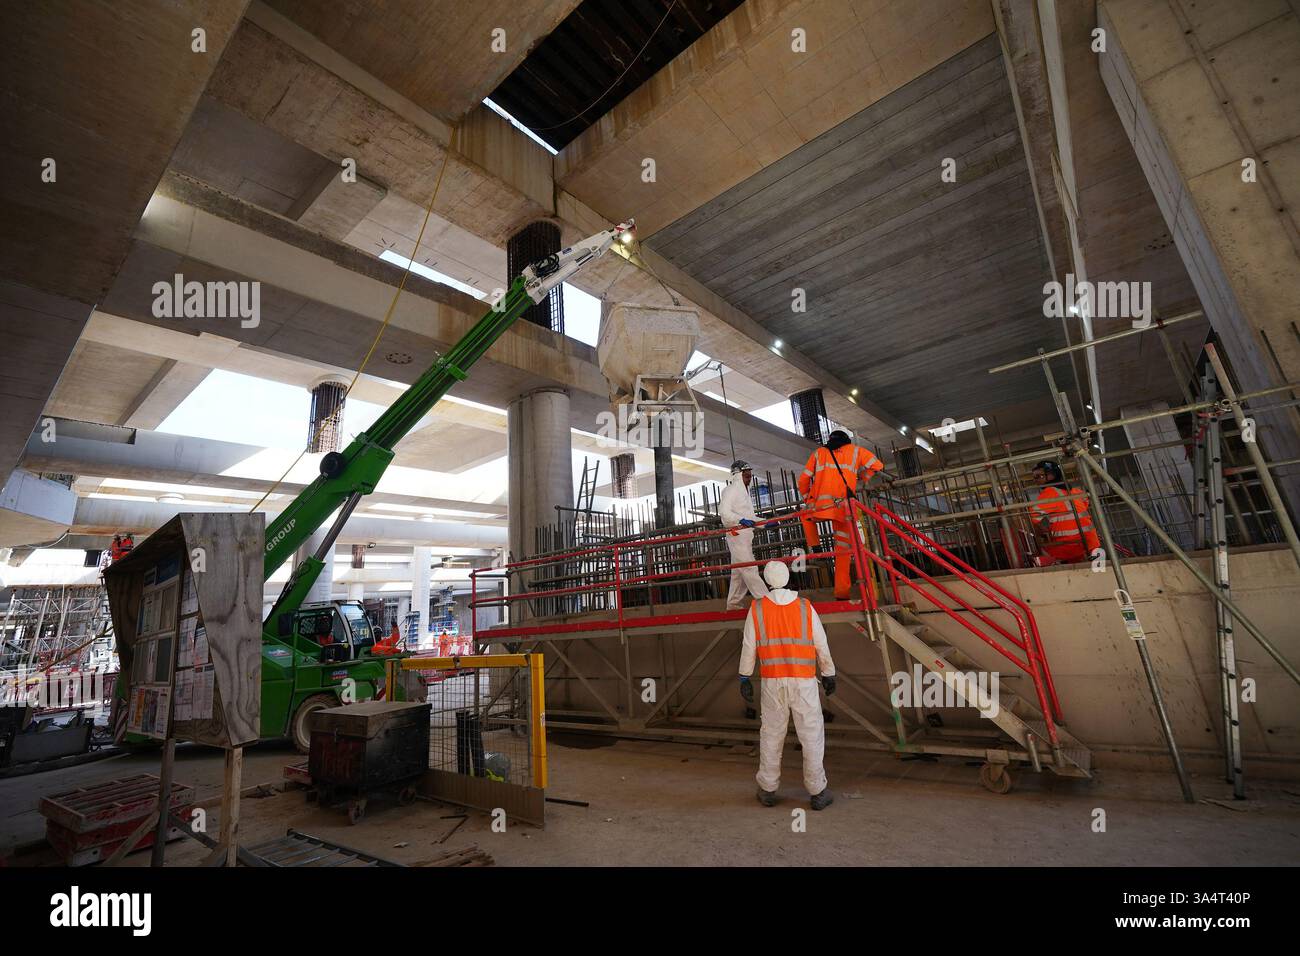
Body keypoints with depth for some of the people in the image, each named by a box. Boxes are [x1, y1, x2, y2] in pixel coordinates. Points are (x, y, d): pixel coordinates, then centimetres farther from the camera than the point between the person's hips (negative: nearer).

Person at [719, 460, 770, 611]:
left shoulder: (744, 491, 23)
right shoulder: (731, 490, -7)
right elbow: (724, 512, -19)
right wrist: (741, 520, -32)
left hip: (746, 536, 10)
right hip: (737, 535, -10)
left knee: (739, 572, 11)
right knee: (749, 569, -10)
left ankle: (733, 604, 18)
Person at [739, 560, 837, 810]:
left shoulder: (757, 608, -3)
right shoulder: (805, 606, -2)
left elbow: (749, 646, -3)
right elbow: (821, 645, 2)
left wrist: (744, 678, 5)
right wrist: (829, 675, 14)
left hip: (772, 681, 1)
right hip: (804, 681, -1)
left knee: (771, 735, 13)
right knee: (812, 735, 10)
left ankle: (768, 790, 21)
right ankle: (818, 792, 16)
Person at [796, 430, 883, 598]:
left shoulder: (818, 453, 20)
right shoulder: (854, 450, 20)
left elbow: (803, 480, 15)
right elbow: (877, 465, 14)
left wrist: (807, 500, 27)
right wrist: (862, 479, 28)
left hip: (819, 507, 0)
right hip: (843, 507, 0)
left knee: (806, 516, 34)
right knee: (842, 549, 7)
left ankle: (814, 547, 15)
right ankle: (841, 592, 6)